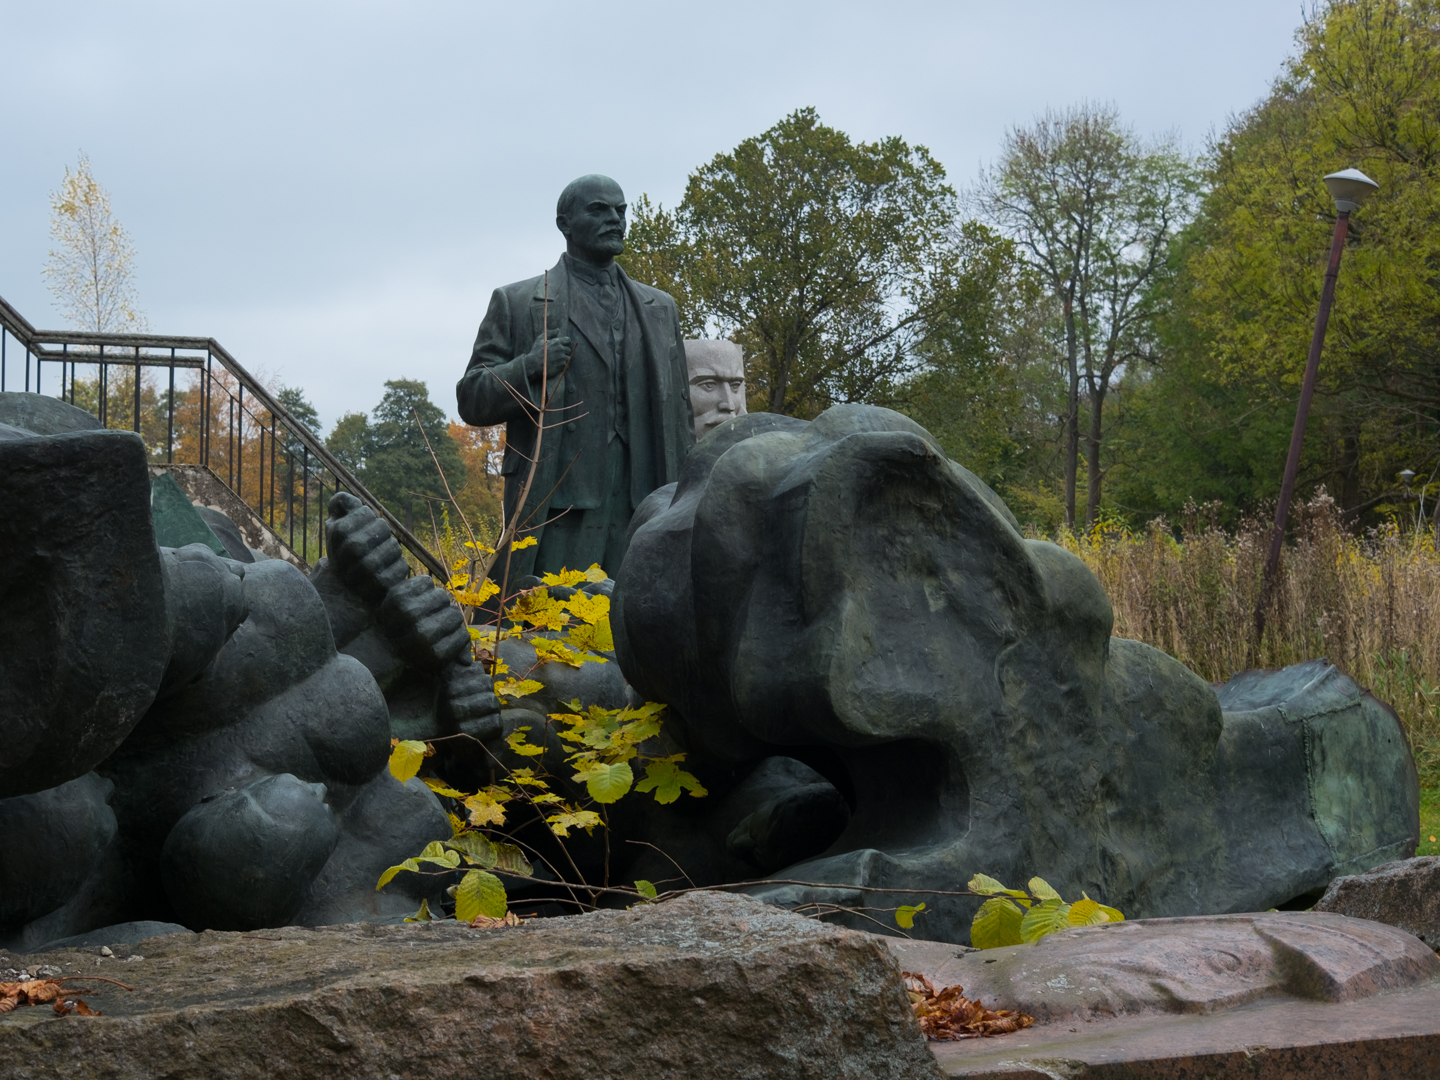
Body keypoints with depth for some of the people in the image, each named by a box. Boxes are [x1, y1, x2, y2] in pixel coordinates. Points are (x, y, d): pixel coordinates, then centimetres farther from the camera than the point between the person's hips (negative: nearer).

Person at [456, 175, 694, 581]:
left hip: (644, 512, 3)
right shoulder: (516, 303, 11)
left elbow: (678, 412, 21)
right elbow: (471, 401, 8)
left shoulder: (660, 308, 22)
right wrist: (529, 368, -11)